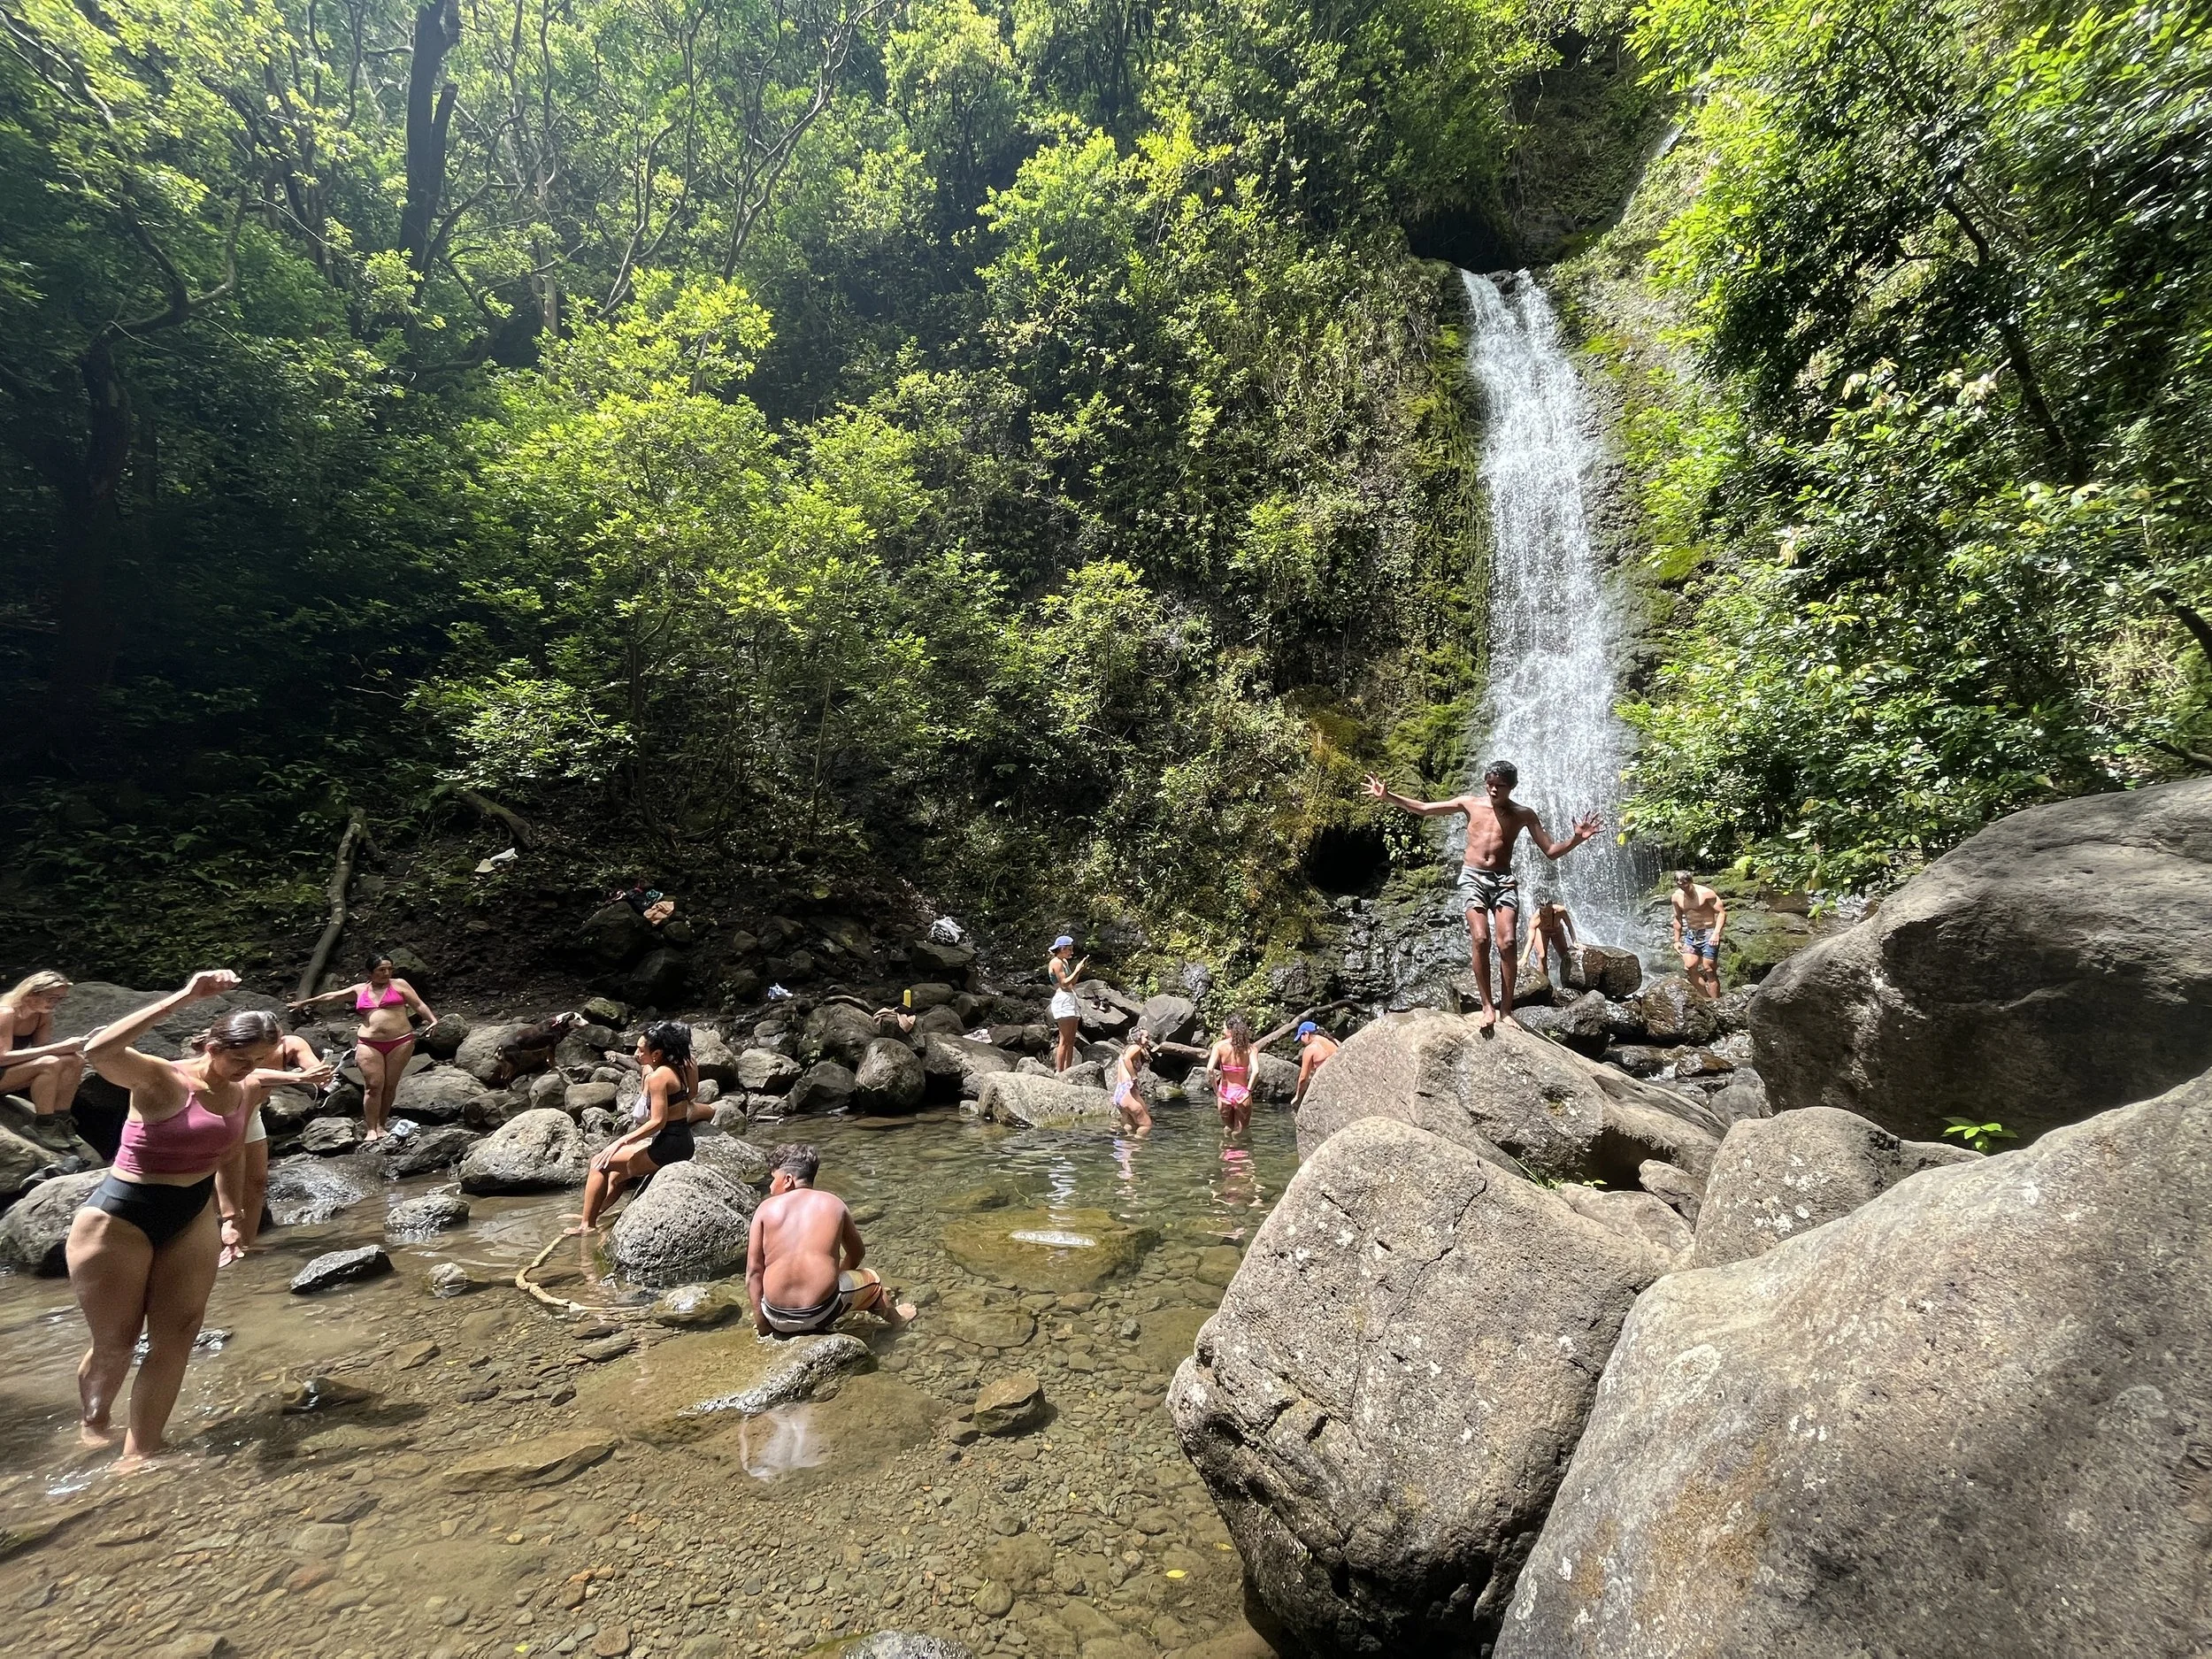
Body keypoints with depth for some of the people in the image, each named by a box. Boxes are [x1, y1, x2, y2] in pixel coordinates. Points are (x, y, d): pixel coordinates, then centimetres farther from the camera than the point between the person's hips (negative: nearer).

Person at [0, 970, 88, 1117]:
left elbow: (40, 1049, -2)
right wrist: (56, 1048, -34)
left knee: (75, 1060, -15)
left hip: (13, 1075, 7)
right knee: (49, 1064, -32)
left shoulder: (44, 1015, 3)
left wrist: (65, 1046, -23)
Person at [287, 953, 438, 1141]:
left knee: (390, 1085, 1)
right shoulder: (359, 990, 14)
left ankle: (381, 1126, 11)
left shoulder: (399, 984, 6)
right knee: (373, 1086, -7)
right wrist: (306, 1002, 38)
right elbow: (331, 996, 28)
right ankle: (372, 1130, -3)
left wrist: (433, 1020, -13)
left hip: (400, 1042, -1)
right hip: (369, 1044, 2)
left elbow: (418, 1004, 2)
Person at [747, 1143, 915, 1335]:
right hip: (821, 1313, -1)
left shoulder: (767, 1207, 1)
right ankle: (894, 1318, 55)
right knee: (871, 1280, 31)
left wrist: (761, 1324, 5)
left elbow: (753, 1272, -2)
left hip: (777, 1319, 1)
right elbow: (857, 1253, 20)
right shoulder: (834, 1204, 6)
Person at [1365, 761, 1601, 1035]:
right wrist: (1387, 796, -1)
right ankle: (1487, 1006, -7)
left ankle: (1506, 1009, -4)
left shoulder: (1522, 814, 6)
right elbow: (1423, 809, 8)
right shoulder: (1469, 804, 6)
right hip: (1473, 877, 0)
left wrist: (1576, 839, -15)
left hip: (1503, 880, 0)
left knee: (1507, 943, -13)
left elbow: (1551, 851, 4)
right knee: (1480, 939, -16)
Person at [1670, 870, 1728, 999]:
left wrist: (1716, 933, -26)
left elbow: (1722, 912, -14)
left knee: (1709, 971, -7)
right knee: (1689, 967, -4)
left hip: (1708, 934, -5)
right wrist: (1677, 940, 12)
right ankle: (1706, 997, 12)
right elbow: (1678, 919, 13)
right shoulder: (1676, 897, 2)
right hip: (1690, 934, 5)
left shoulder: (1706, 893, -14)